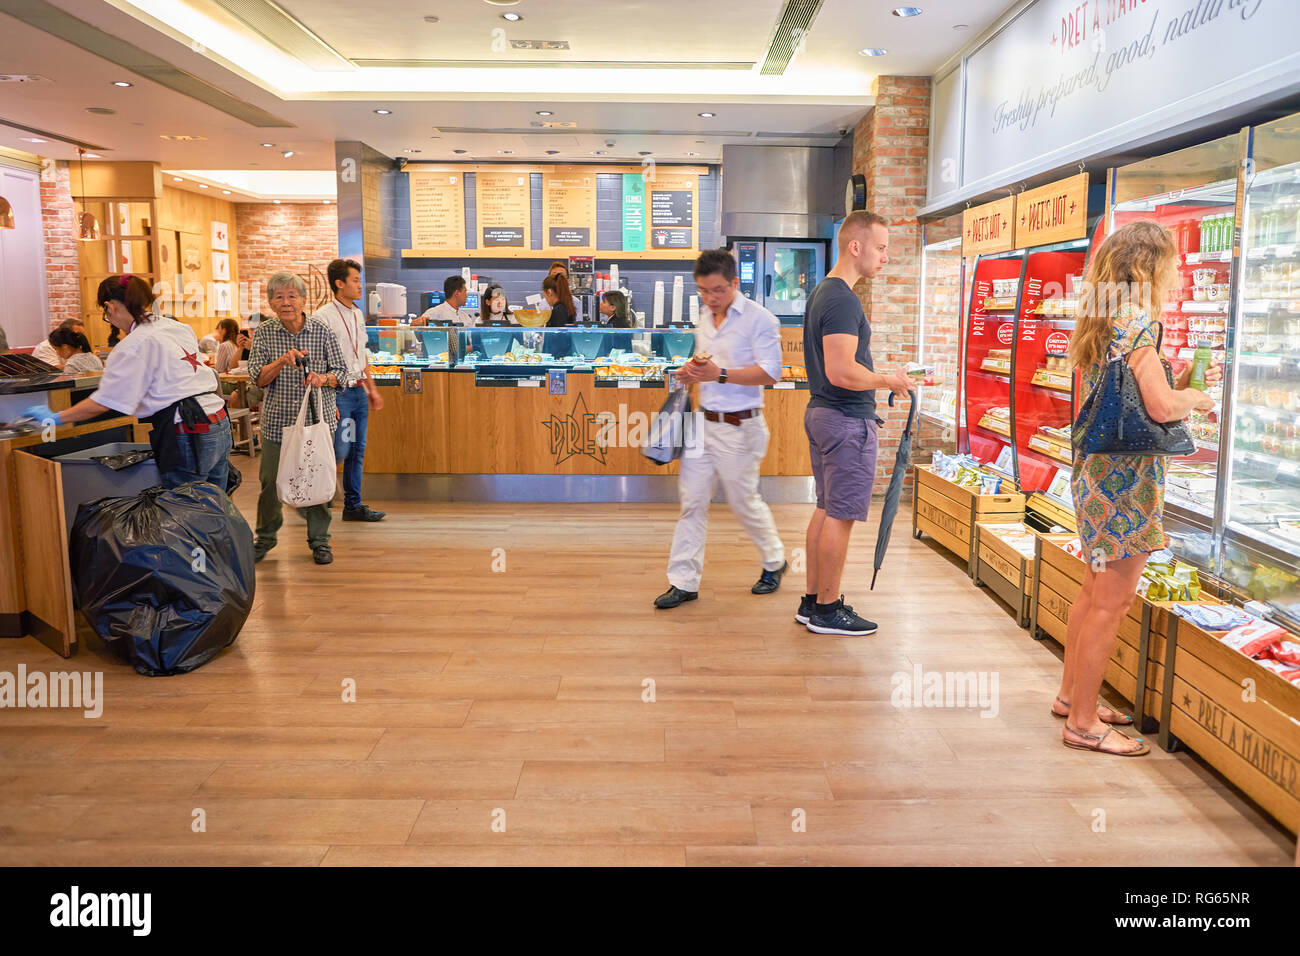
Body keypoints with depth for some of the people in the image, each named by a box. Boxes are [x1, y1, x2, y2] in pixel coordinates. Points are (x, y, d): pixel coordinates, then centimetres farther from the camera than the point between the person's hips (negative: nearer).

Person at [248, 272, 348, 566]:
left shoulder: (321, 331, 0)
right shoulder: (264, 333, 1)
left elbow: (341, 371, 2)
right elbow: (257, 378, -6)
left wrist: (323, 378, -19)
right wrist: (282, 361, -23)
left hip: (317, 420, 0)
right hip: (277, 421, 1)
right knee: (270, 481, 8)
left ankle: (319, 540, 20)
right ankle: (265, 536, 29)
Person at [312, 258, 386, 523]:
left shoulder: (358, 315, 13)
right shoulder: (323, 316, -12)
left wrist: (372, 389, 20)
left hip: (359, 391, 8)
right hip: (339, 393, -8)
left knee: (357, 451, 10)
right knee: (339, 451, -8)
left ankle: (353, 506, 18)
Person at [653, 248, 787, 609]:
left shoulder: (759, 318, -11)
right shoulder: (702, 317, 12)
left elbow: (770, 372, -18)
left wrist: (720, 374, -26)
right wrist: (692, 372, 3)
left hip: (739, 427, -6)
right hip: (704, 421, 6)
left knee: (744, 501, 6)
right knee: (691, 501, 3)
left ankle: (775, 562, 31)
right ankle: (684, 581, 10)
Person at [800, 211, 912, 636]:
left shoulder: (821, 293, 14)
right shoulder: (843, 300, -19)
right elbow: (842, 372, -26)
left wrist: (877, 379, 17)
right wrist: (888, 380, -11)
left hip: (821, 411, 10)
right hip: (848, 420, -10)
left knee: (826, 510, 15)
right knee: (840, 516, -2)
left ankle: (812, 601, 22)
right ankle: (827, 611, 7)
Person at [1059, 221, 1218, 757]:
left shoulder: (1104, 319, 14)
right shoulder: (1137, 318, -15)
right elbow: (1161, 406, -22)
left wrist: (1189, 380, 9)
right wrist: (1197, 398, -2)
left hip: (1096, 469, 10)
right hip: (1127, 476, -10)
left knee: (1094, 593, 20)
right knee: (1111, 603, -3)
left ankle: (1071, 694, 32)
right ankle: (1084, 723, 6)